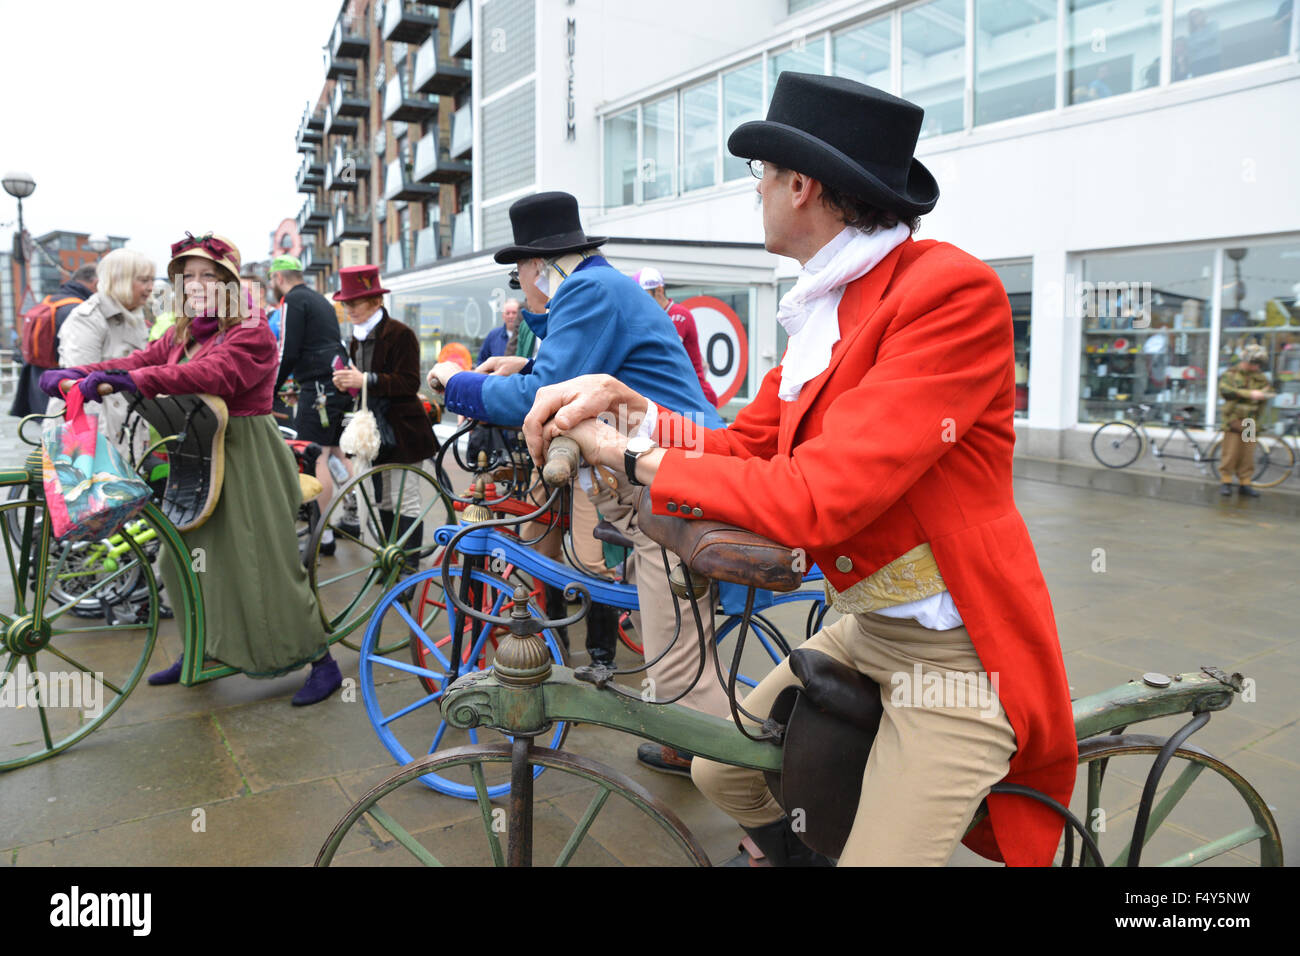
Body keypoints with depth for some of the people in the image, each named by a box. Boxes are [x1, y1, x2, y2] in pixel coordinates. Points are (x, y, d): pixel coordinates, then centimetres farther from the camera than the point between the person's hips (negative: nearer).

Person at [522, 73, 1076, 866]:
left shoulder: (951, 291, -22)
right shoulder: (825, 308, 6)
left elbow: (817, 498, -28)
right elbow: (743, 449, 5)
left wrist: (635, 460, -19)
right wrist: (625, 401, -10)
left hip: (955, 653, -8)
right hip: (867, 628, 8)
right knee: (722, 774, 17)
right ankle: (795, 848, 42)